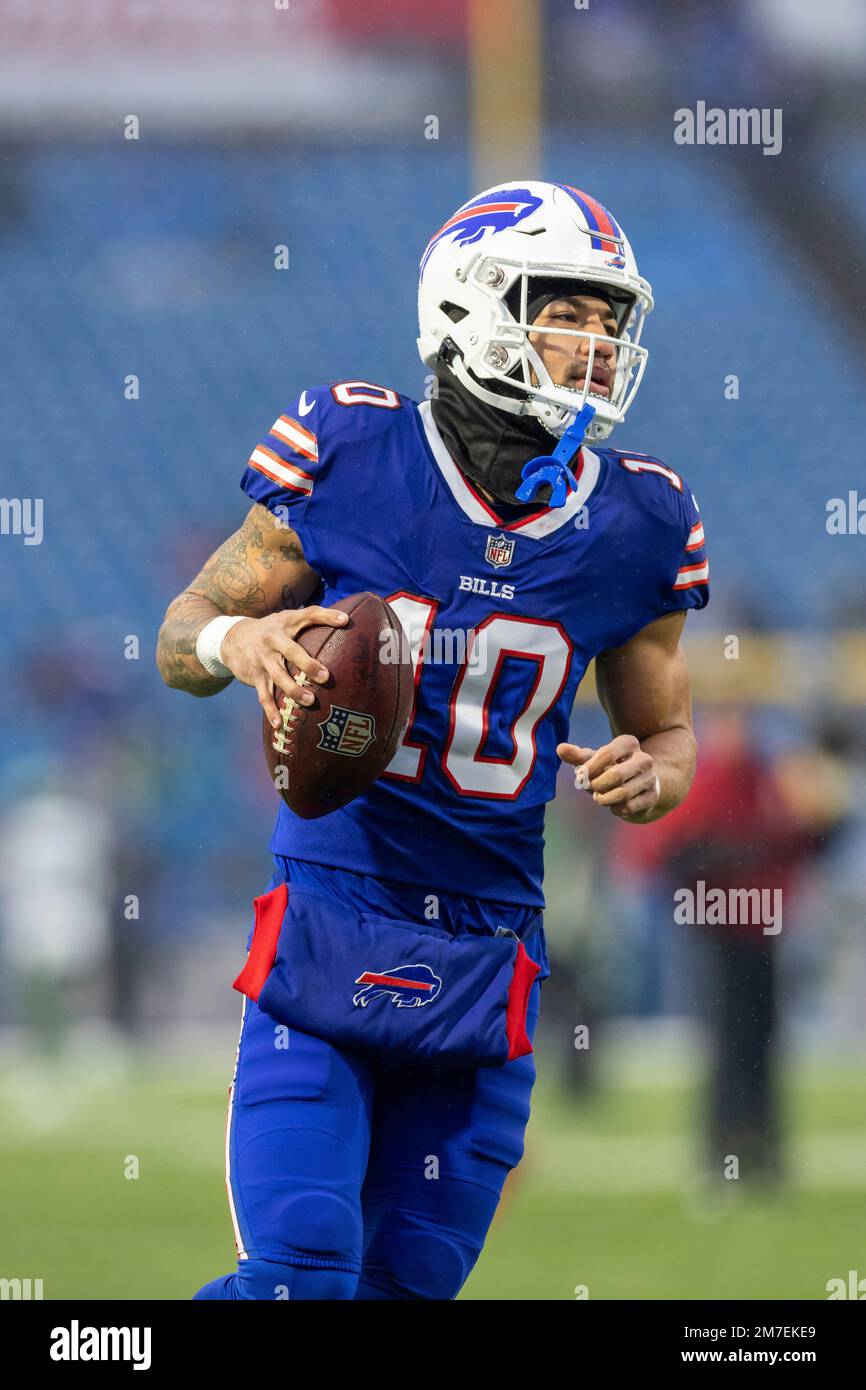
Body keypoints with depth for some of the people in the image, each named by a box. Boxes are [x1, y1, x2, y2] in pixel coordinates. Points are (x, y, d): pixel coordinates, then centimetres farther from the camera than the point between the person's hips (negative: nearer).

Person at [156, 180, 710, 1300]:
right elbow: (181, 637, 4)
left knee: (411, 1280, 6)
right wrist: (238, 641, -20)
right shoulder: (350, 456, -7)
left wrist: (648, 776, -8)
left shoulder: (635, 527, 1)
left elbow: (666, 731, 16)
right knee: (301, 1273, -17)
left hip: (490, 939, 4)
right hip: (332, 904, -4)